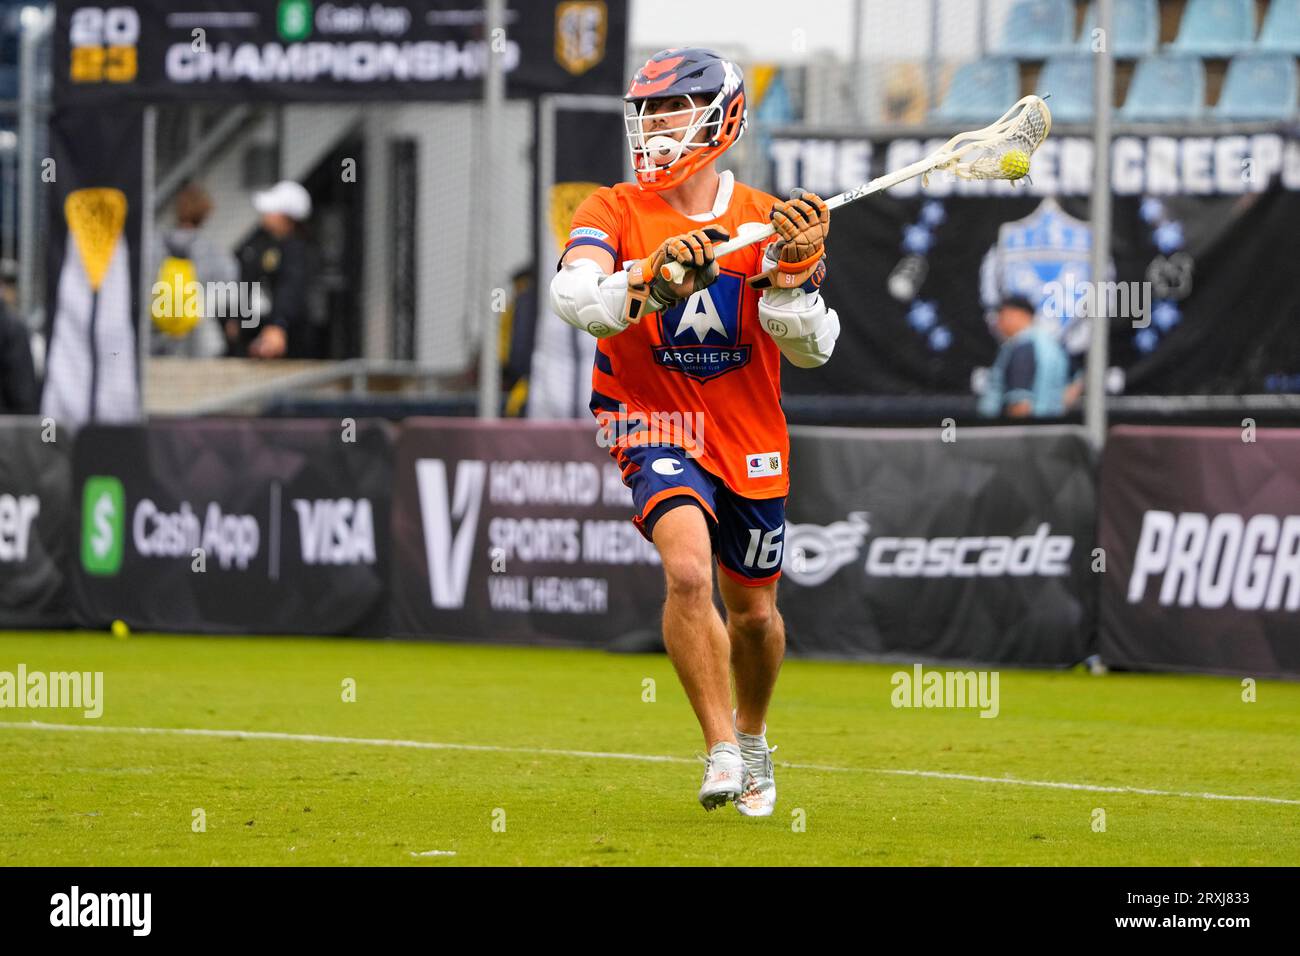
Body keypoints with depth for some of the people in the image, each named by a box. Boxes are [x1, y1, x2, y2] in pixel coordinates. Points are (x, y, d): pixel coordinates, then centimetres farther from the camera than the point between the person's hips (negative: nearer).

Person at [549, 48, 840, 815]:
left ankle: (752, 733, 43)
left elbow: (812, 350, -9)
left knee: (753, 608, 14)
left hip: (751, 442, 2)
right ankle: (721, 752, -19)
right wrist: (648, 282, -43)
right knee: (688, 570, -27)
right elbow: (572, 297, -25)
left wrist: (792, 271, -26)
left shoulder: (770, 222, -4)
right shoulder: (616, 212, -7)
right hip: (657, 428, -2)